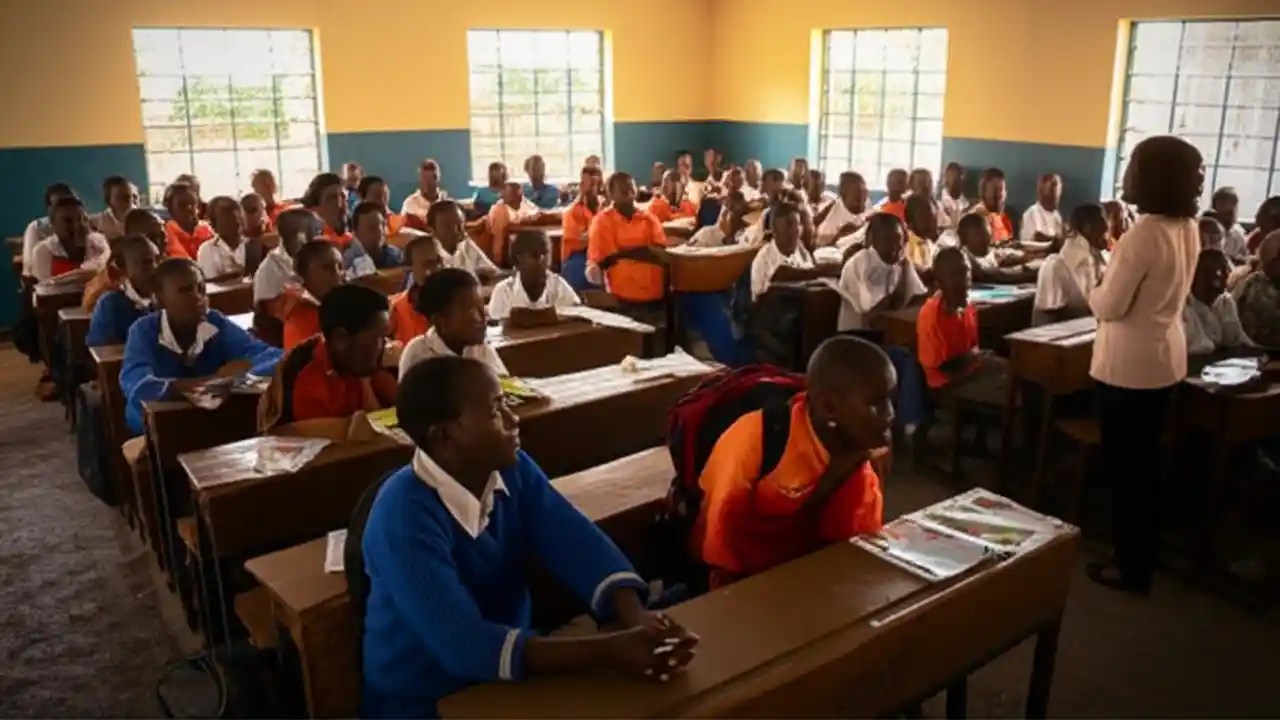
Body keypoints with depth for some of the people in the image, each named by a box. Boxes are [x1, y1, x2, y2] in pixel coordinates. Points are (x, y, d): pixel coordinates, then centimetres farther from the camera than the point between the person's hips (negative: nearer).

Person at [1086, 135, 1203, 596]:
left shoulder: (1144, 234, -22)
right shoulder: (1188, 229, 3)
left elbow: (1109, 307, -19)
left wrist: (1094, 286, 1)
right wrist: (1114, 276, 13)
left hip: (1129, 363, -8)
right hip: (1166, 357, 8)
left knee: (1124, 464, 4)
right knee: (1145, 461, 18)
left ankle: (1130, 567, 16)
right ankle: (1142, 558, 31)